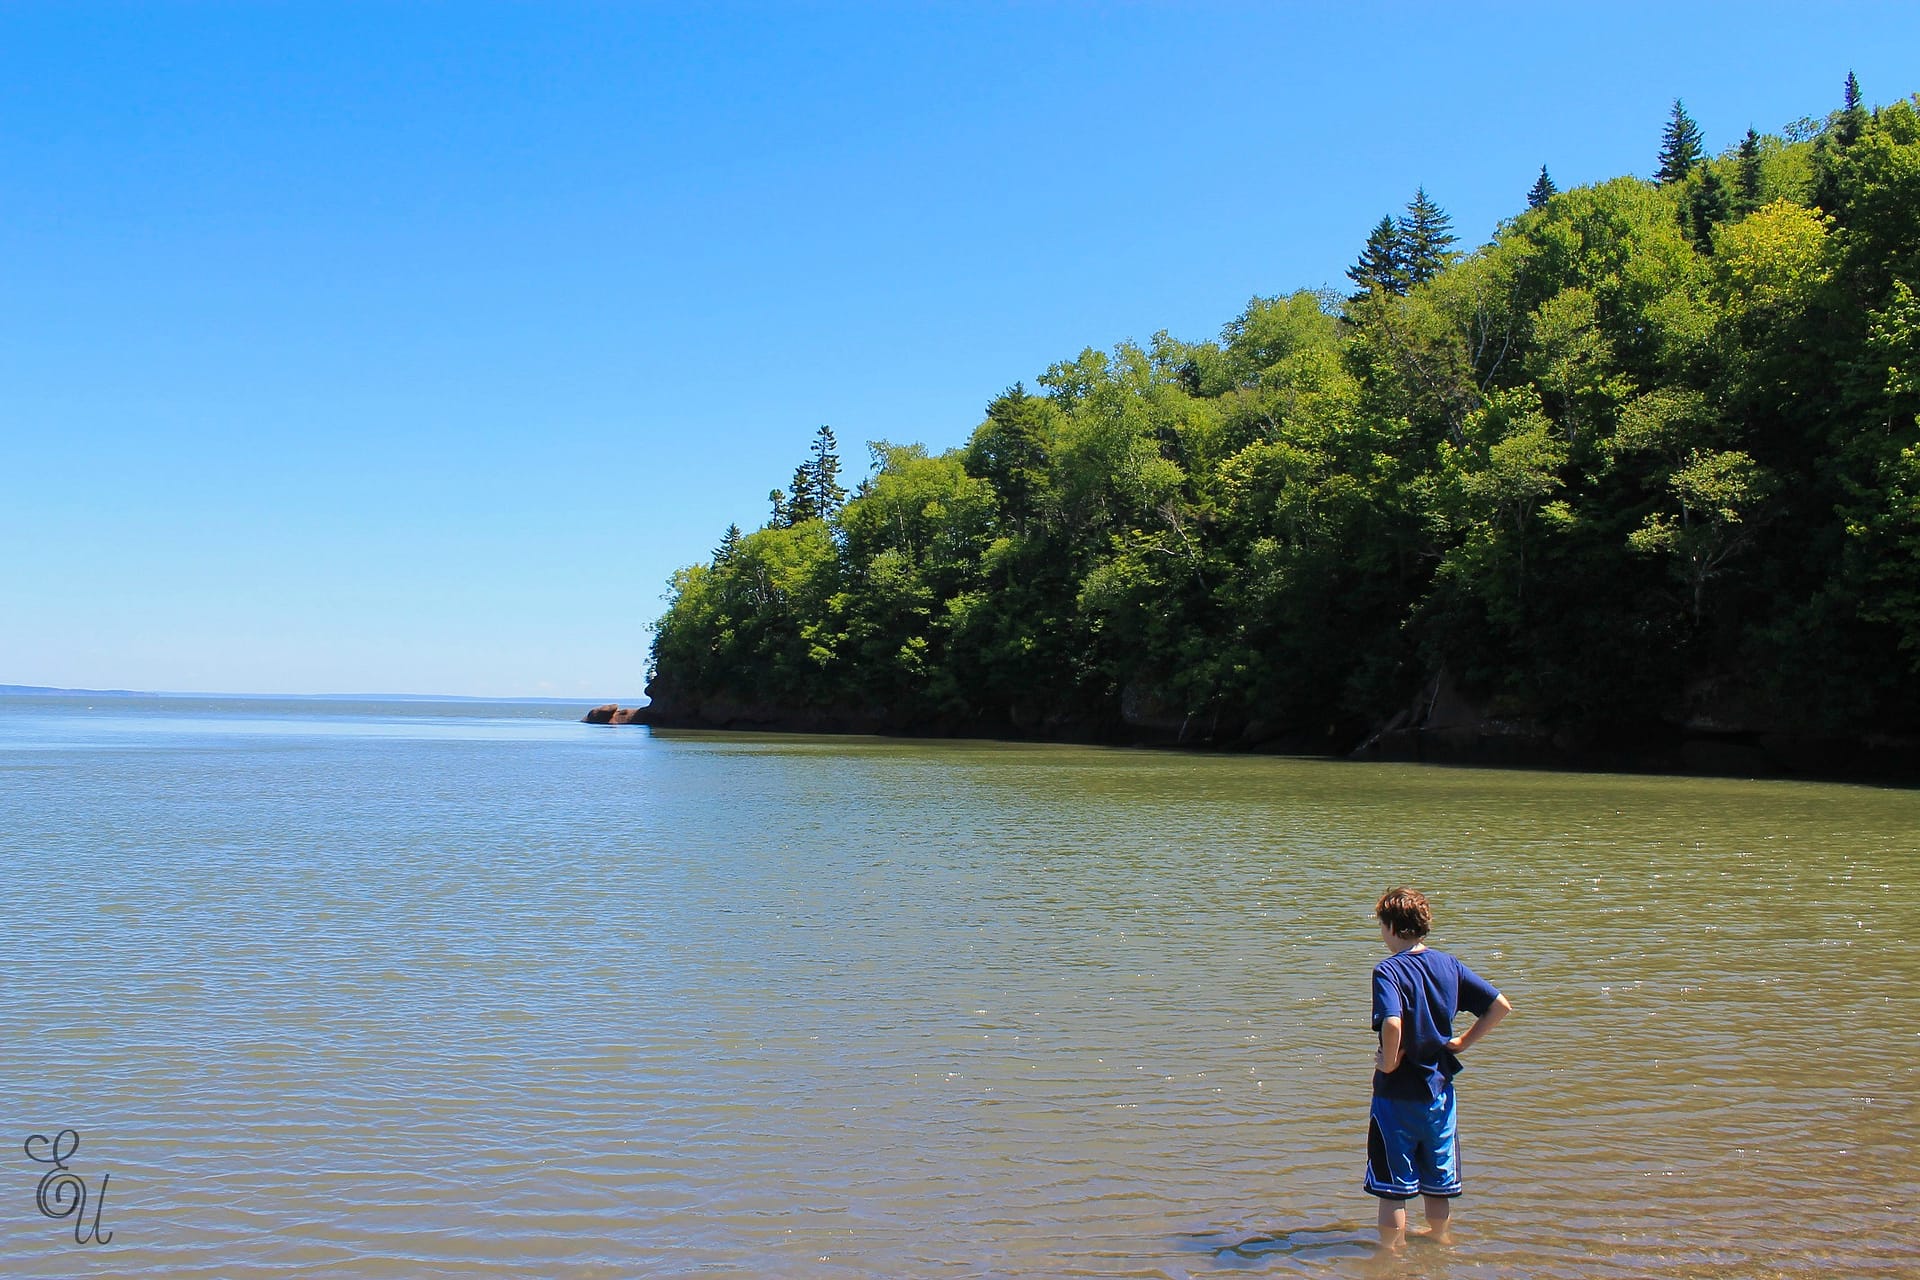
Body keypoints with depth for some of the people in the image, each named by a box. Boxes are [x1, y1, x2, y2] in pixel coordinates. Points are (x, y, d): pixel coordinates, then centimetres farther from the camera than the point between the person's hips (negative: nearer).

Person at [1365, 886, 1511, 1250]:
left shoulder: (1388, 971, -18)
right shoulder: (1448, 964, 1)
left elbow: (1392, 1025, -34)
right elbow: (1501, 1006, 3)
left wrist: (1388, 1063, -18)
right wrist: (1464, 1042, 7)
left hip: (1397, 1094, -6)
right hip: (1439, 1091, 6)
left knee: (1393, 1189, 6)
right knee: (1438, 1183, 20)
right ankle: (1439, 1243, 36)